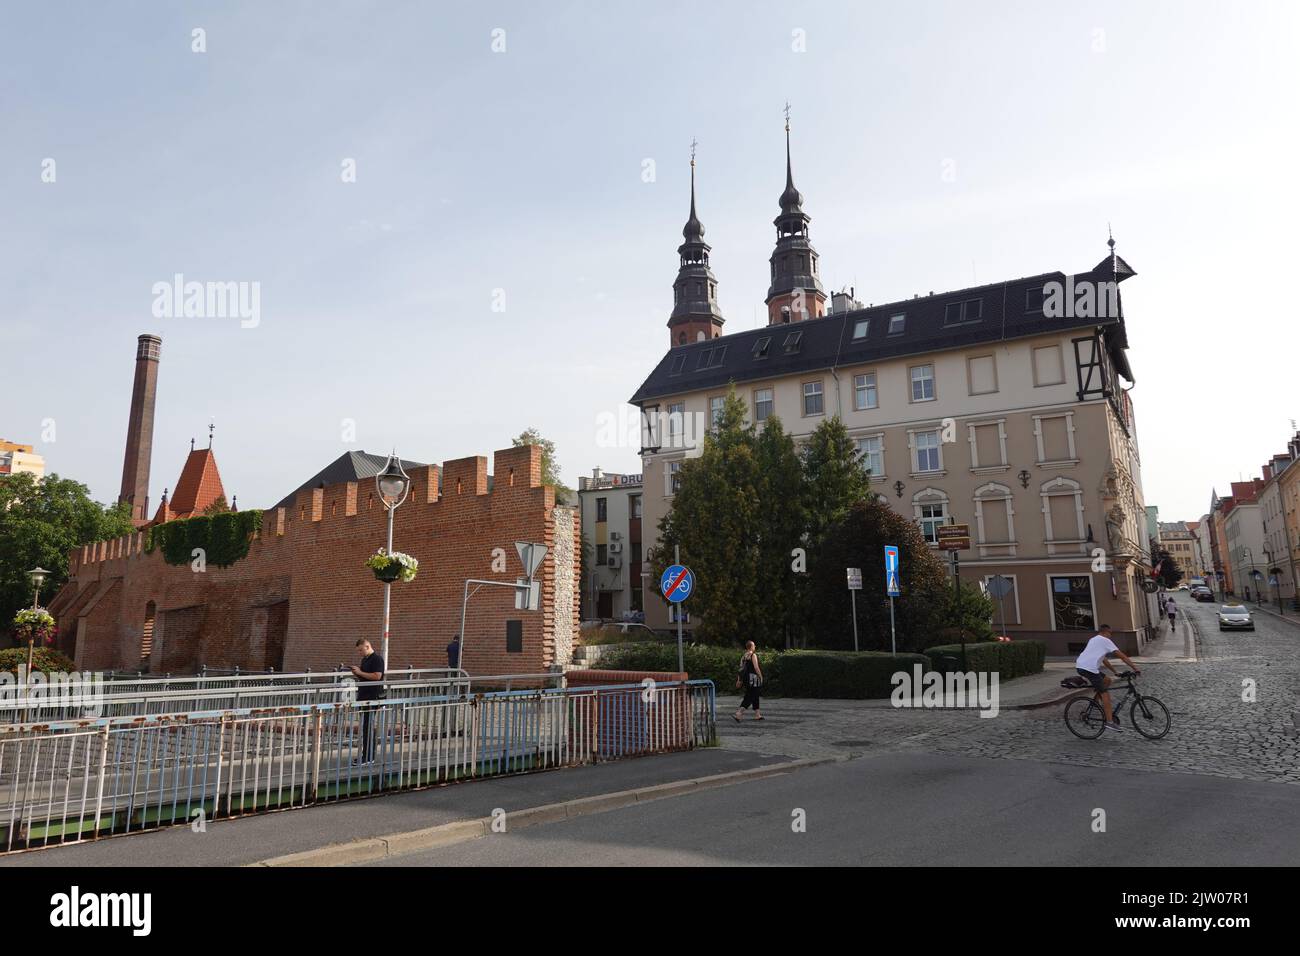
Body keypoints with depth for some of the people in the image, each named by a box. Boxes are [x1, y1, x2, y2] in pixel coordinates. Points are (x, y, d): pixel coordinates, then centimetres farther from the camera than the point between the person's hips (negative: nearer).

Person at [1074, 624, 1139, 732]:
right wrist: (1135, 668, 4)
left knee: (1107, 680, 22)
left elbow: (1103, 659, 32)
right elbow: (1122, 656, 0)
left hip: (1080, 666, 9)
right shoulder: (1105, 641, 3)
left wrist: (1115, 671, 32)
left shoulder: (1093, 640, 28)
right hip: (1089, 668, -9)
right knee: (1105, 693, -3)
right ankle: (1110, 721, -4)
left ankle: (1104, 707, 19)